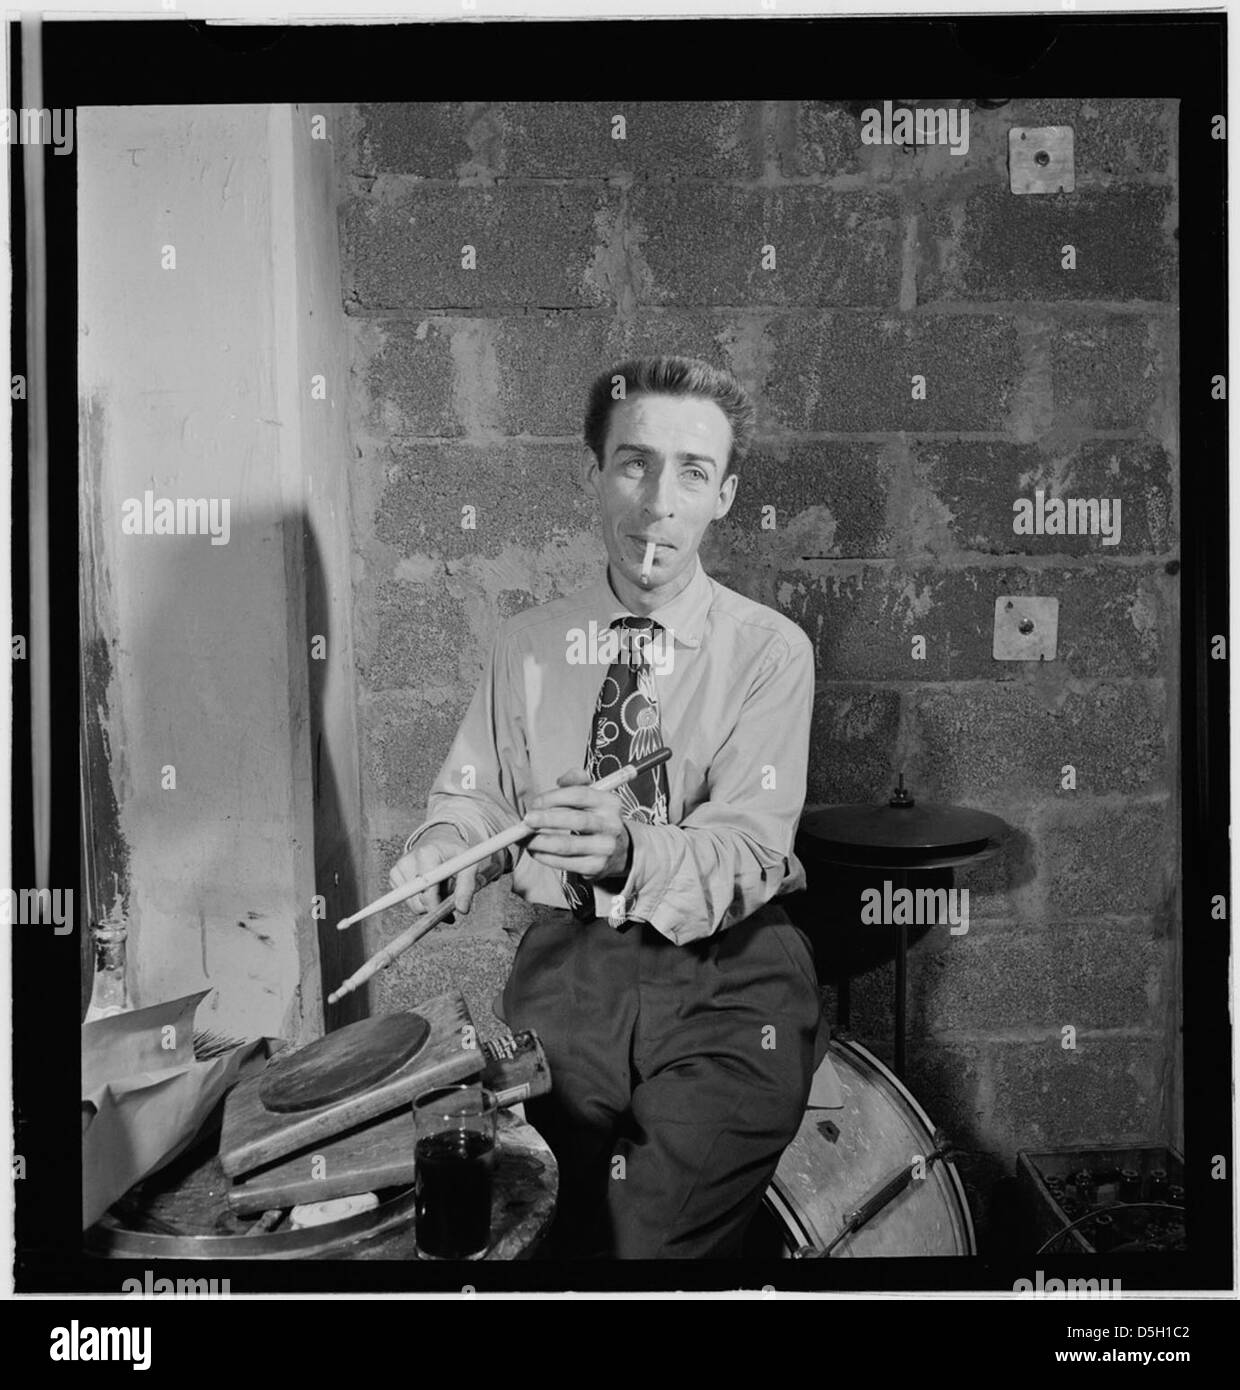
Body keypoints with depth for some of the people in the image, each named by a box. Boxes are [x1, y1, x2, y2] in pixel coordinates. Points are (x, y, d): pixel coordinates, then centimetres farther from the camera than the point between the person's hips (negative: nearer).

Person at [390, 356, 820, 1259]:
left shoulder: (768, 649, -4)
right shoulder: (529, 643, 9)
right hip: (566, 969, 3)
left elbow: (744, 854, -14)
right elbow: (475, 795, 9)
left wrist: (628, 852, -34)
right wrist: (445, 849, -14)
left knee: (660, 1238, -18)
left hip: (725, 980, -2)